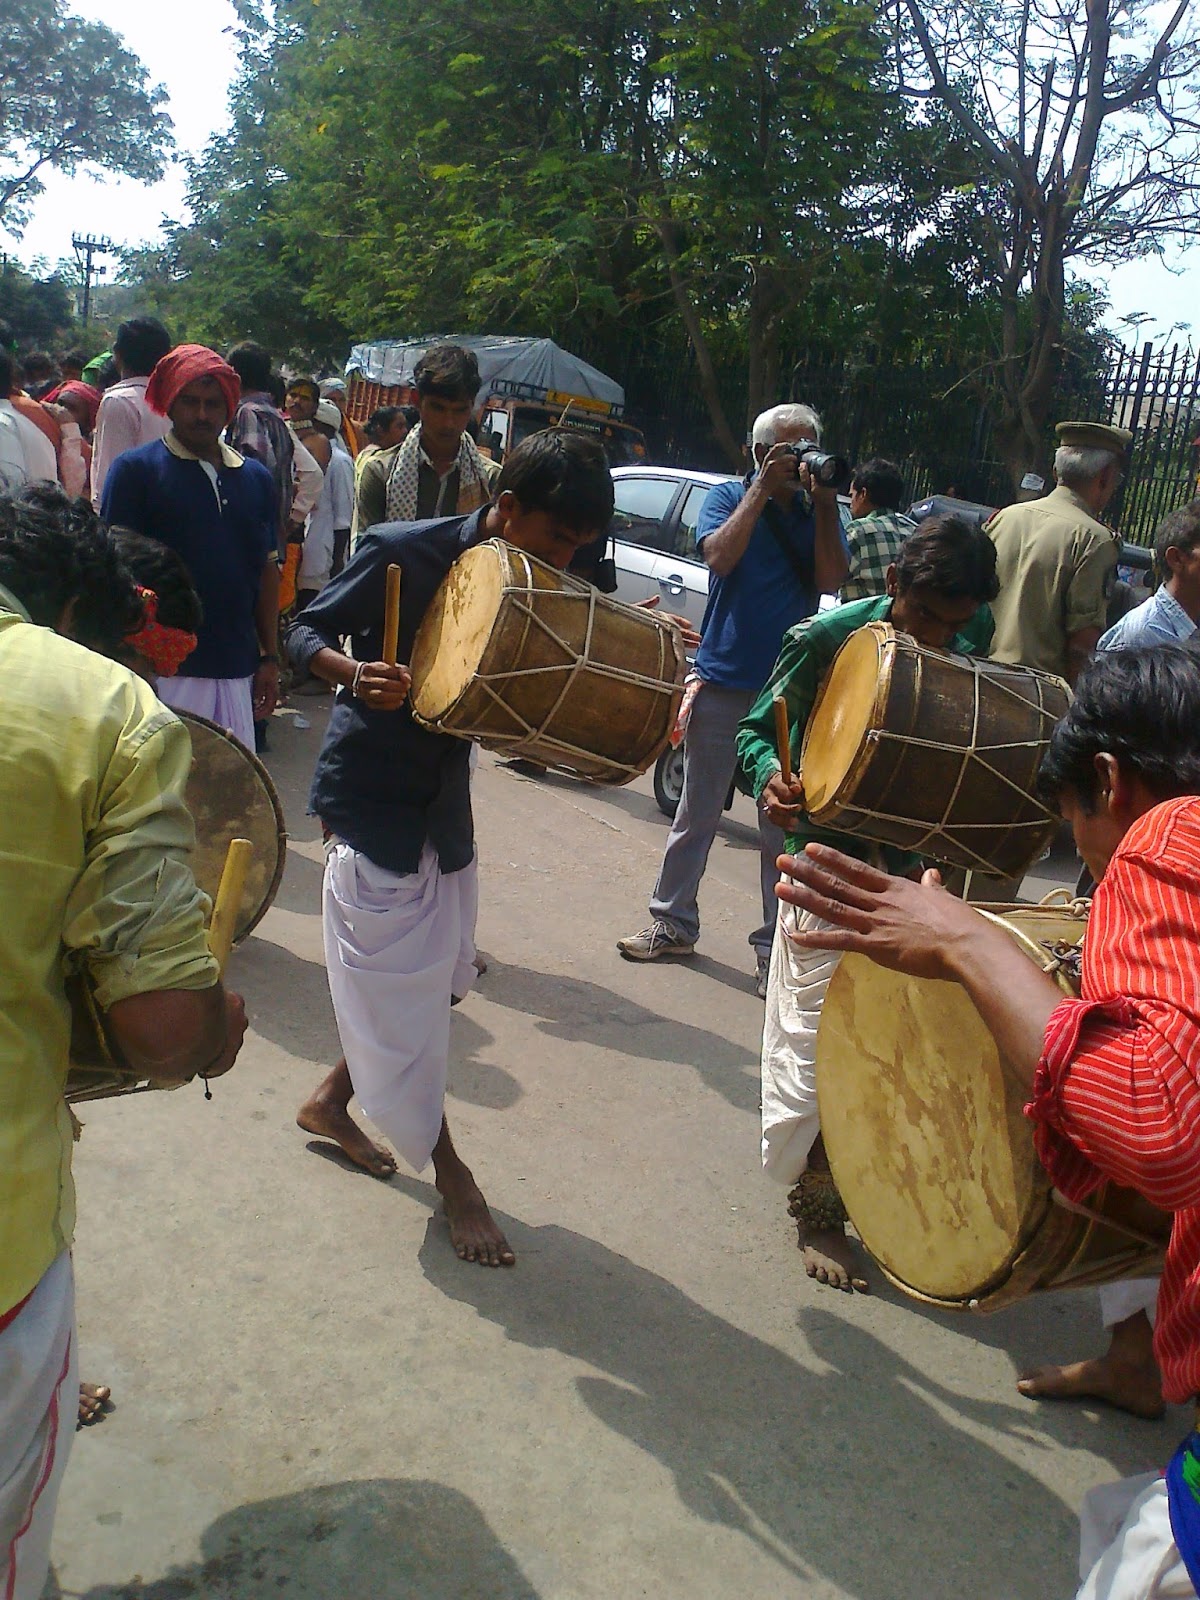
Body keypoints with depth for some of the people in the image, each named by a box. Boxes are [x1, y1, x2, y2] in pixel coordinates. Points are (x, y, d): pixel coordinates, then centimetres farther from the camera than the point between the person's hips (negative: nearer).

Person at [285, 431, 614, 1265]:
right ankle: (450, 1172, 13)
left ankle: (331, 1101, 36)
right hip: (370, 795, -7)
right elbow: (306, 630, -10)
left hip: (447, 797, 7)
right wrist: (356, 673, -30)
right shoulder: (400, 553, -18)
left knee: (434, 977, 14)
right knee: (400, 987, -1)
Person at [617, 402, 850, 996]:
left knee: (783, 826, 4)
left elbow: (831, 580, -7)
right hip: (723, 682, -1)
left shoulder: (819, 513, 8)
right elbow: (720, 556, -15)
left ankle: (774, 946, 12)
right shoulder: (727, 497, 4)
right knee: (697, 813, 9)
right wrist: (763, 489, -13)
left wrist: (823, 500, -10)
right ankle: (672, 923, 22)